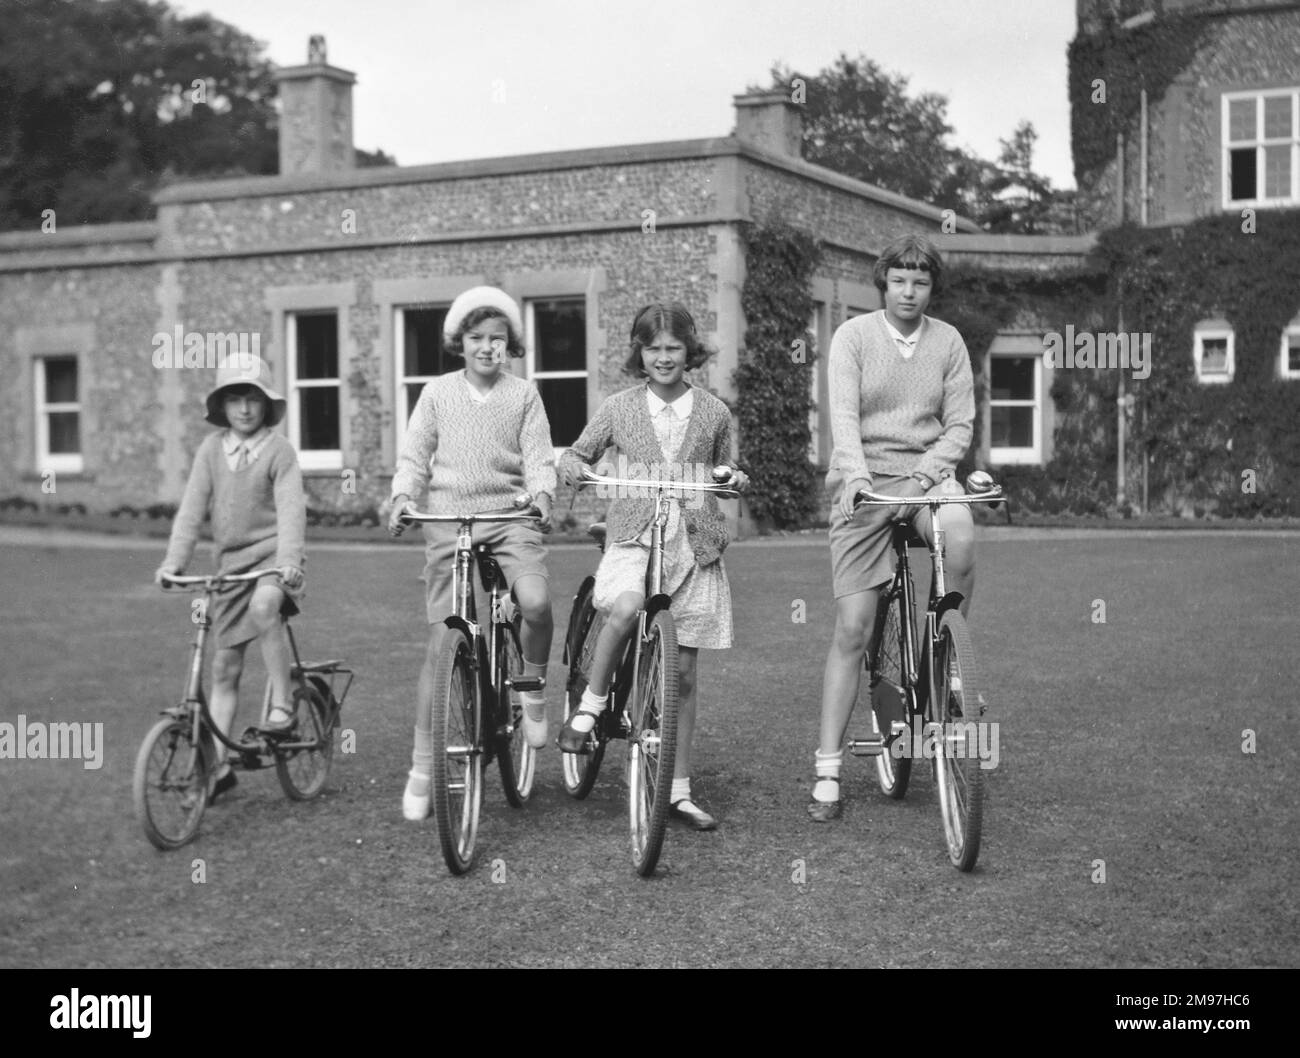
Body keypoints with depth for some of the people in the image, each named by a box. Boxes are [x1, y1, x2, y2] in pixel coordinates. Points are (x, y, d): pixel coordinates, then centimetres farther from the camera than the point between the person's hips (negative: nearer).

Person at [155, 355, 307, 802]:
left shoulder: (279, 449, -7)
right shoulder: (212, 448, 2)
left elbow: (291, 508, -18)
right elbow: (192, 507, -1)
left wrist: (288, 559, -32)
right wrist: (174, 560, -12)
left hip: (273, 554, -4)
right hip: (231, 559, 4)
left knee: (264, 606, -37)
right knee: (224, 666, 5)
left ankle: (283, 707, -25)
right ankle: (218, 764, 13)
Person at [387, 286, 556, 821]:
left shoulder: (524, 395, 7)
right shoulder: (438, 392, 8)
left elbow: (538, 457, 2)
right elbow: (414, 455, 9)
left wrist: (541, 495, -18)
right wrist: (402, 496, -10)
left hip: (510, 517, 0)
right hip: (448, 521, 0)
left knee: (536, 601, -30)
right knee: (441, 643, -1)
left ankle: (534, 692, 1)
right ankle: (422, 766, 9)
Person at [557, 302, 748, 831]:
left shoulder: (713, 412, 8)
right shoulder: (620, 408, 5)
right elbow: (578, 452, 13)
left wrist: (735, 479, -3)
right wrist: (571, 465, -9)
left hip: (693, 545, 2)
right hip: (633, 537, -2)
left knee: (682, 673, 5)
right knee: (625, 608, -37)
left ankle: (679, 790, 14)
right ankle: (590, 705, -13)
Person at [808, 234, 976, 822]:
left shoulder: (948, 342, 6)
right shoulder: (853, 335, 0)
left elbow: (959, 426, 3)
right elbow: (843, 414, -12)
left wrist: (921, 476, -14)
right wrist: (855, 472, -30)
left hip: (928, 472, 2)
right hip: (864, 480, -2)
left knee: (962, 539, -35)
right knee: (851, 628, -6)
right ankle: (828, 772, 0)